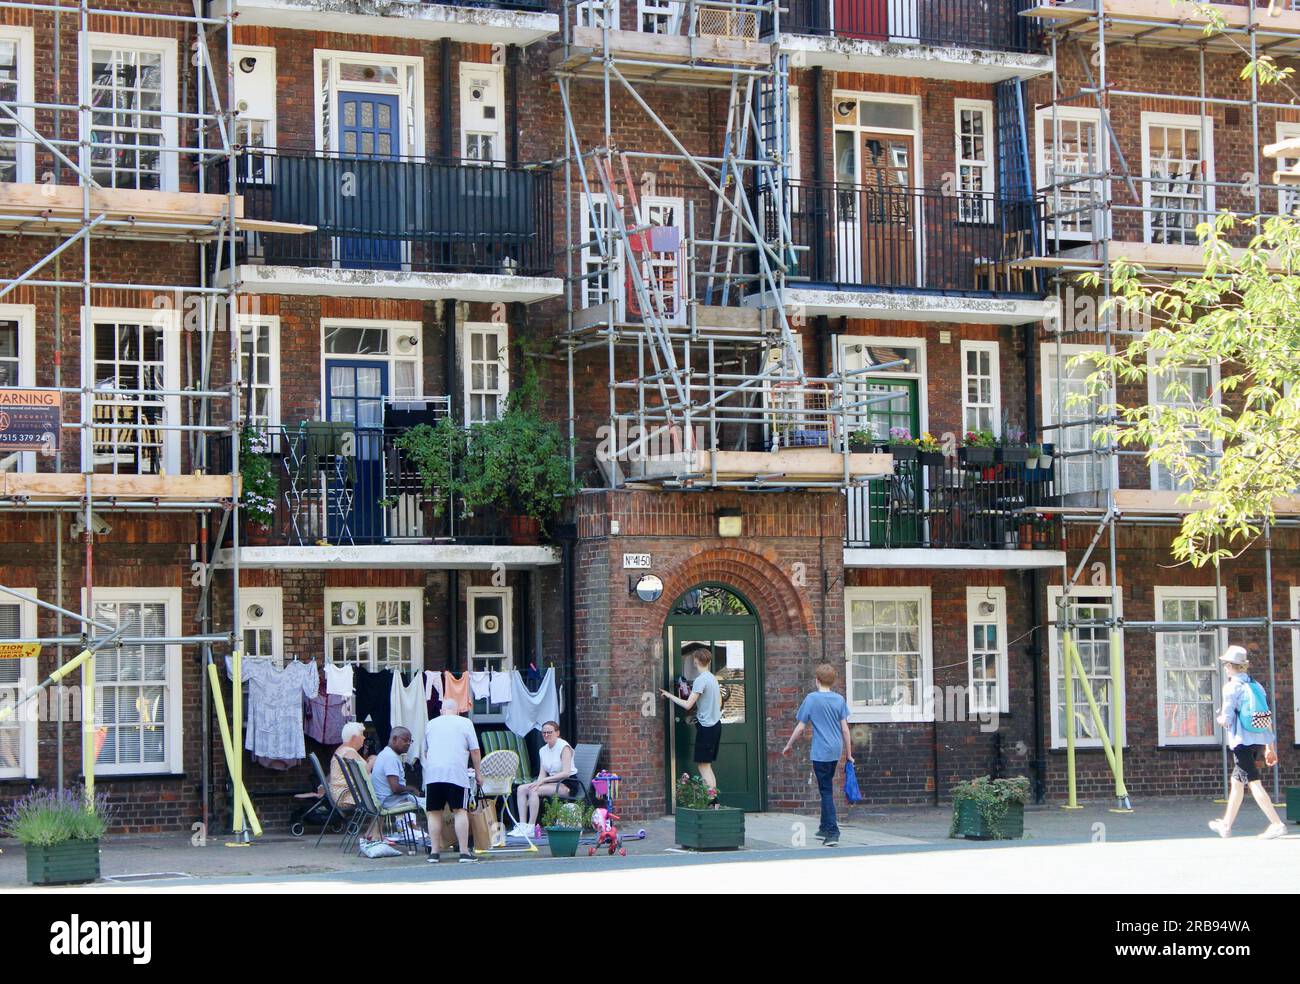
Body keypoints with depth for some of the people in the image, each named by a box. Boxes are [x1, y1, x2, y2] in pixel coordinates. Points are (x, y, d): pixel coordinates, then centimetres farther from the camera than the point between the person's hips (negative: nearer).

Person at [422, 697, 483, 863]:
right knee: (460, 811, -2)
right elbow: (475, 751, 5)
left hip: (433, 773, 3)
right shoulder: (465, 723, 10)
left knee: (434, 813, 6)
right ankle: (464, 852, -6)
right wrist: (478, 773, 15)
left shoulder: (430, 724, 19)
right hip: (457, 773, -3)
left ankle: (434, 852, 5)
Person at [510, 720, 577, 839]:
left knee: (533, 791, -28)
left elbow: (566, 772, -19)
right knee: (521, 789, -11)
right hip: (553, 783, 8)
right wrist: (537, 783, -15)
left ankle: (530, 827, -27)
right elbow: (542, 774, 8)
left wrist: (543, 780, -22)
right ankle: (522, 824, -19)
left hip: (567, 784, -8)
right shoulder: (543, 750, 13)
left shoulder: (564, 747, -10)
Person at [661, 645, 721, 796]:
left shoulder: (700, 680, -16)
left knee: (703, 765, -6)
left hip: (706, 726, -9)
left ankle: (710, 797, -11)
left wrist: (669, 696, -9)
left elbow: (687, 705, -19)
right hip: (716, 724, 9)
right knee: (707, 764, 13)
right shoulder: (713, 678, 12)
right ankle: (714, 796, 10)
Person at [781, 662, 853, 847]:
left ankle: (832, 832, -9)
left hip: (820, 752, -4)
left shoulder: (811, 698, -7)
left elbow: (800, 728, -4)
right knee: (826, 788, 20)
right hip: (836, 750, 4)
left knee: (826, 791, -2)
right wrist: (849, 754, 9)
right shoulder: (839, 699, 2)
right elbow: (845, 729, 2)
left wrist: (789, 746, 10)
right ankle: (825, 828, 28)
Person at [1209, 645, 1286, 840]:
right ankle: (1226, 825, 28)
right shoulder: (1256, 686, 11)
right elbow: (1268, 718, 13)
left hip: (1242, 741, -8)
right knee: (1237, 782, 18)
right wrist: (1270, 747, 17)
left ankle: (1277, 824, -17)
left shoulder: (1232, 687, -10)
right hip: (1258, 740, 8)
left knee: (1254, 783, -8)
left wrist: (1220, 719, 10)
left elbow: (1227, 719, -14)